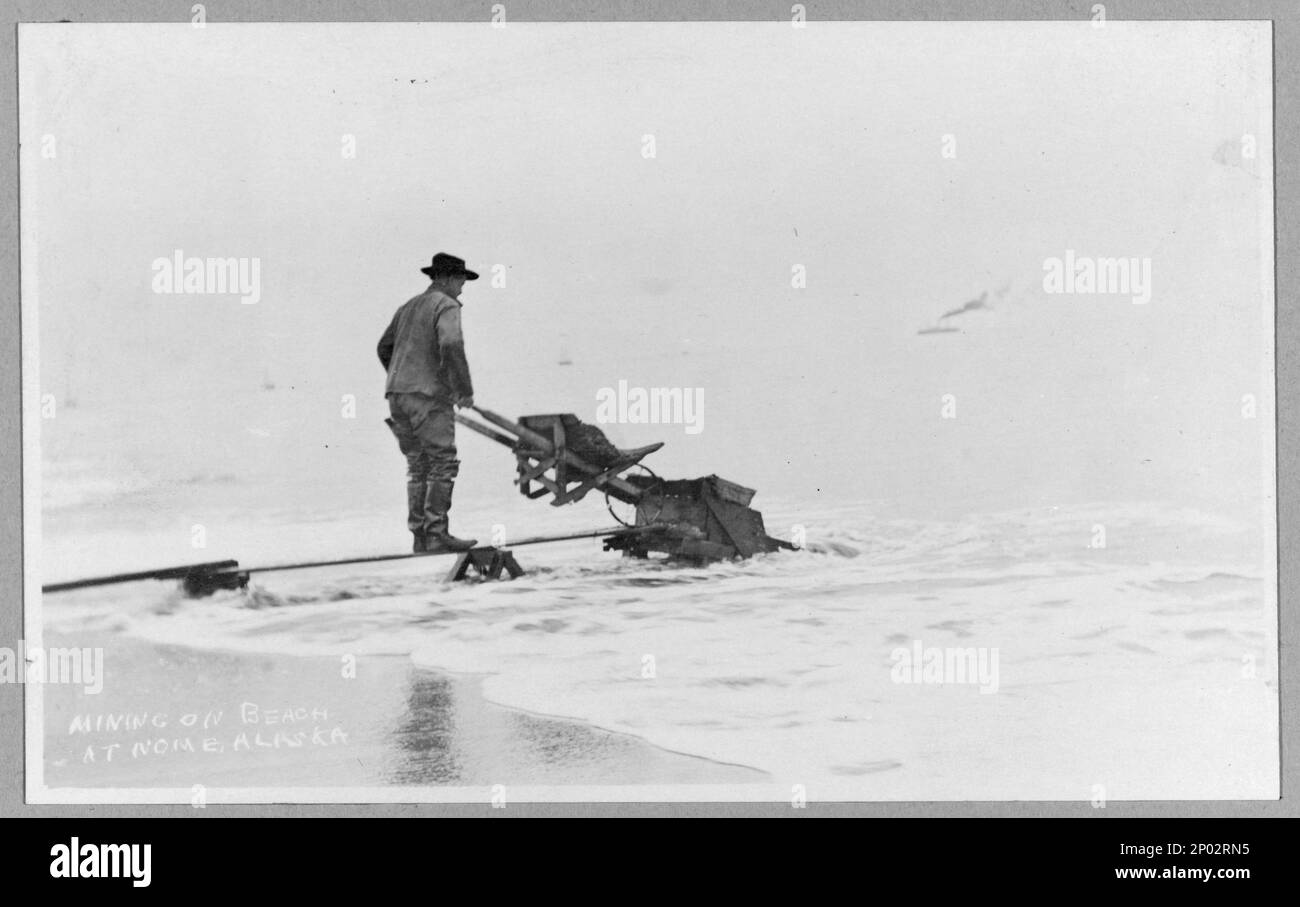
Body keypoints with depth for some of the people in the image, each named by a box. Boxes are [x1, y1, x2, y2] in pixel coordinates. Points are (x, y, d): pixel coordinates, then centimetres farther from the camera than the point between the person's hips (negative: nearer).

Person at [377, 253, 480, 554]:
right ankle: (437, 533, -12)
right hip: (429, 396, -8)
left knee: (418, 466, 9)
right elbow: (451, 345, -21)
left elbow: (384, 347, 28)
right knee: (443, 464, -6)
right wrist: (465, 390, -14)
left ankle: (419, 536, 5)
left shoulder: (409, 307, 21)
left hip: (398, 394, 8)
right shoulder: (446, 306, -5)